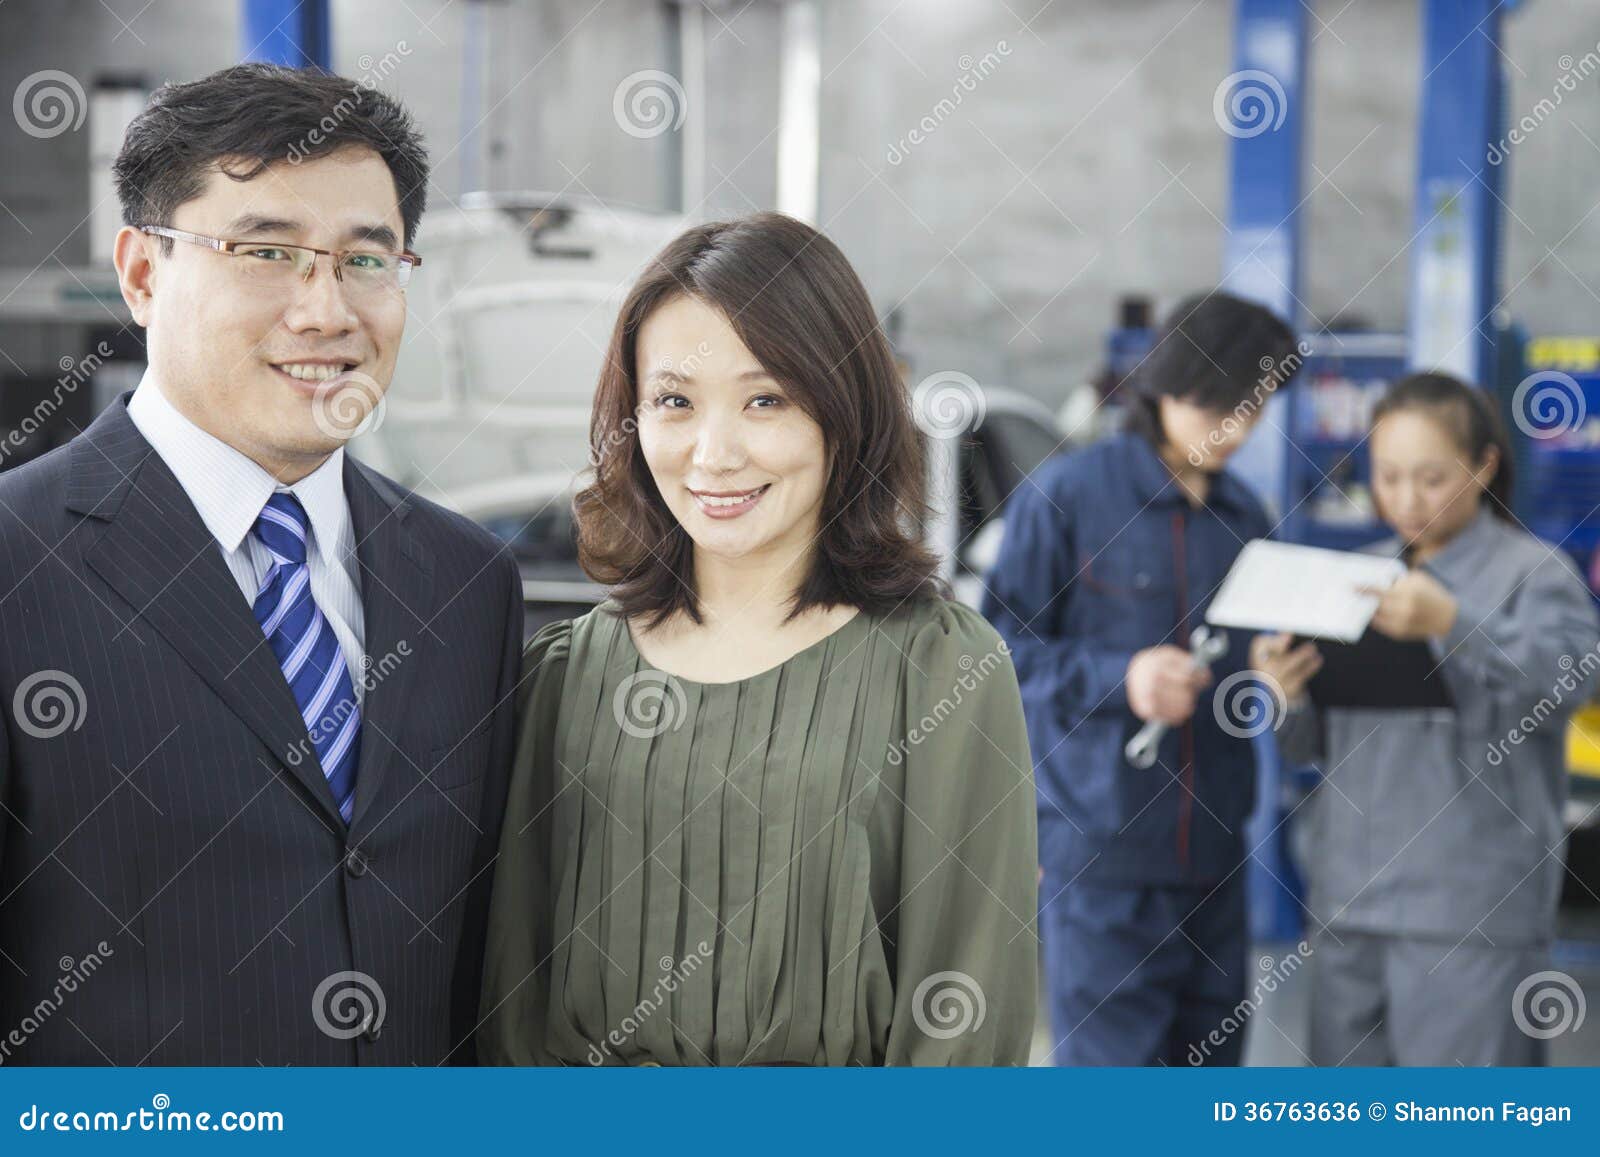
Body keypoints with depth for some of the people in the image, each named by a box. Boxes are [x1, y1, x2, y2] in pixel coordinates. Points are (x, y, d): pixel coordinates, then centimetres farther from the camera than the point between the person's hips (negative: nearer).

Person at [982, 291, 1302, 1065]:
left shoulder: (1243, 514, 14)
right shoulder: (1066, 494, -4)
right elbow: (999, 645, -5)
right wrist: (1117, 678, -18)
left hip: (1211, 848, 6)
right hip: (1101, 847, -6)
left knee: (1210, 1057, 9)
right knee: (1110, 1058, -7)